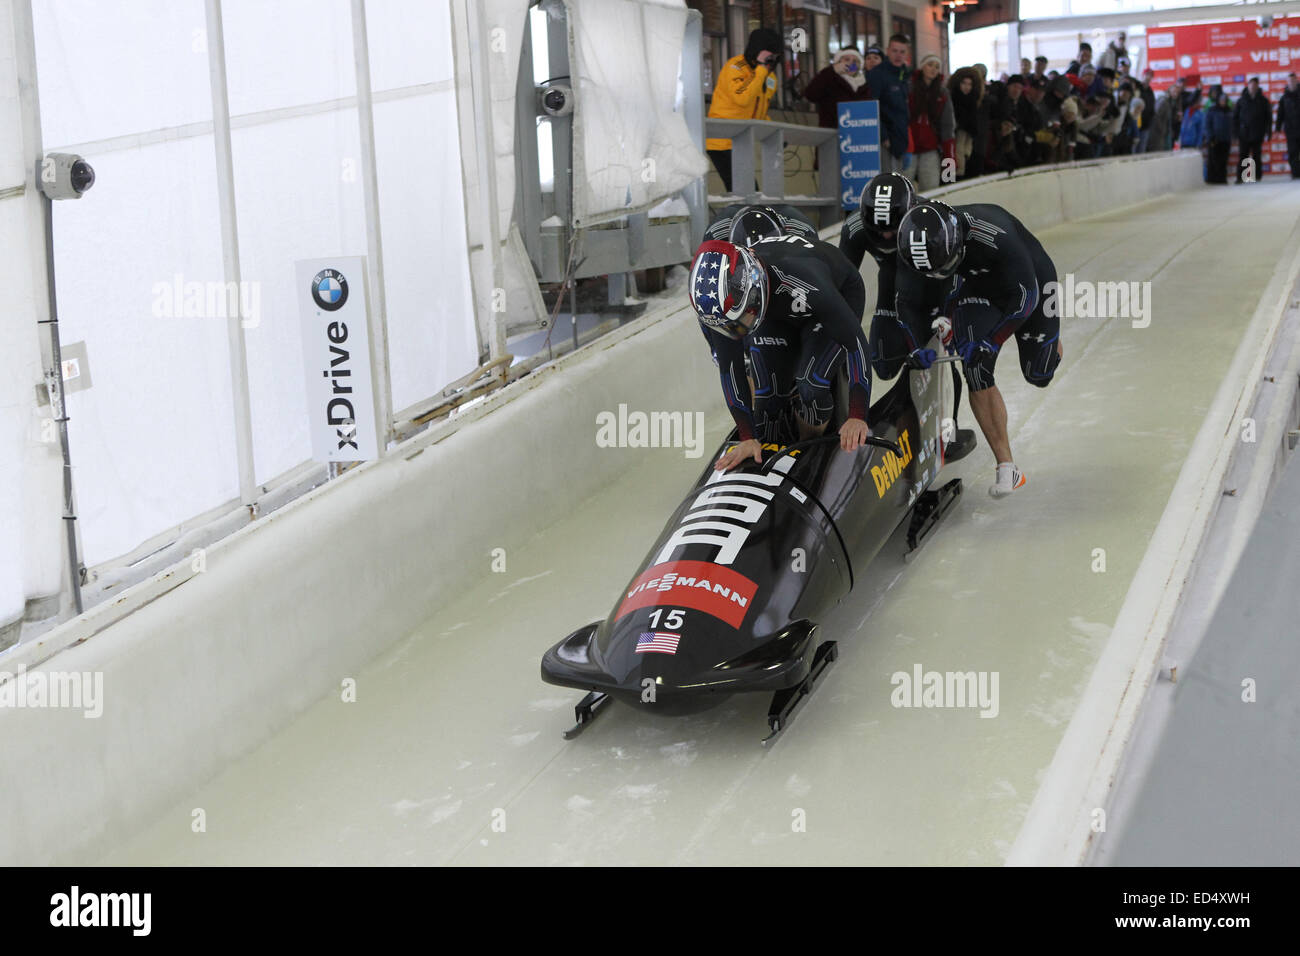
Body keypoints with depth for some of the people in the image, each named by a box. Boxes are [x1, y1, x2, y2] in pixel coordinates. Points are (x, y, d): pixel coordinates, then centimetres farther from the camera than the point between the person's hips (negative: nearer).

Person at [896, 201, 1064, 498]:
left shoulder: (995, 234, -42)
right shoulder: (917, 245, -27)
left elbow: (1024, 295, -31)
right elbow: (907, 303, -11)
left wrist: (990, 342, -32)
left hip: (1031, 282, -3)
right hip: (978, 292, 3)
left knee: (1039, 375, 8)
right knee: (976, 370, -17)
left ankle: (1049, 336, 46)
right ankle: (1007, 468, -11)